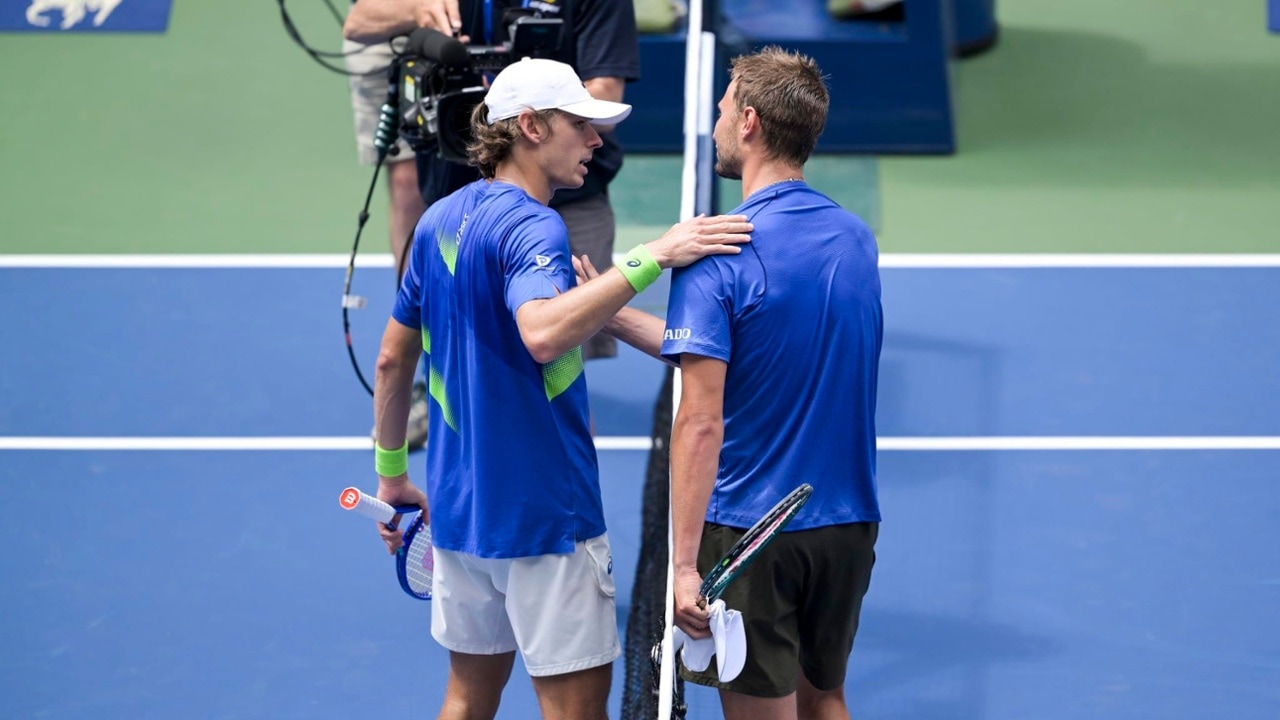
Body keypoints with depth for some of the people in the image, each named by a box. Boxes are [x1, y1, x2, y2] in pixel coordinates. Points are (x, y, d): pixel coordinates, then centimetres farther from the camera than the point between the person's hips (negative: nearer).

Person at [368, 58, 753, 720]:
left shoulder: (439, 222, 9)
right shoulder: (532, 228, -18)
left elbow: (393, 359, 16)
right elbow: (542, 334, -39)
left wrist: (392, 474, 25)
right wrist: (651, 257, -41)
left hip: (458, 507, 9)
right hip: (544, 515, -9)